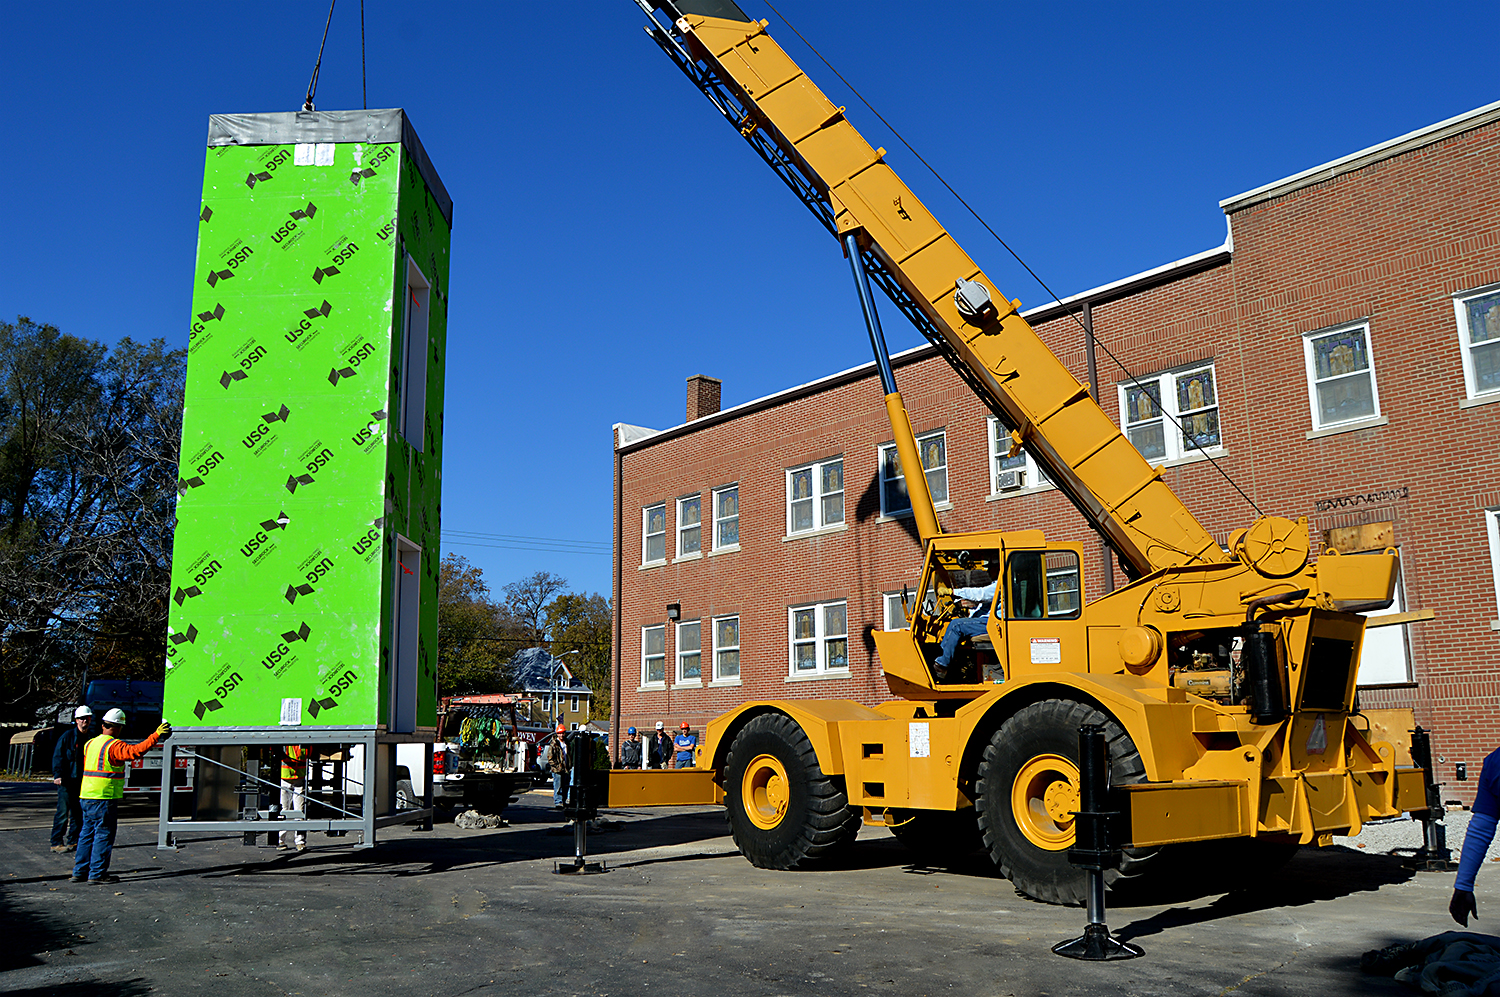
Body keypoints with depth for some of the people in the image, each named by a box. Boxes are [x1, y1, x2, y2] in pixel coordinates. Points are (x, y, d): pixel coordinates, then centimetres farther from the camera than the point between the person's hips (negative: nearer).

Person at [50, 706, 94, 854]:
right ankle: (56, 843, -2)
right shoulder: (67, 736, -3)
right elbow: (58, 756, -7)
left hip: (82, 782, 5)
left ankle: (73, 841, 16)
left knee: (78, 813, 8)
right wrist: (57, 775, -18)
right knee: (63, 812, -8)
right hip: (66, 780, -5)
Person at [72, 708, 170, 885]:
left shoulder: (90, 744, 12)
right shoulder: (114, 746, -14)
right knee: (104, 835, -1)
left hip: (86, 797, 8)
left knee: (87, 833, 15)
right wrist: (155, 736, -27)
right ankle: (97, 873, 2)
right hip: (105, 798, -8)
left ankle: (80, 871, 18)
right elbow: (135, 751, -29)